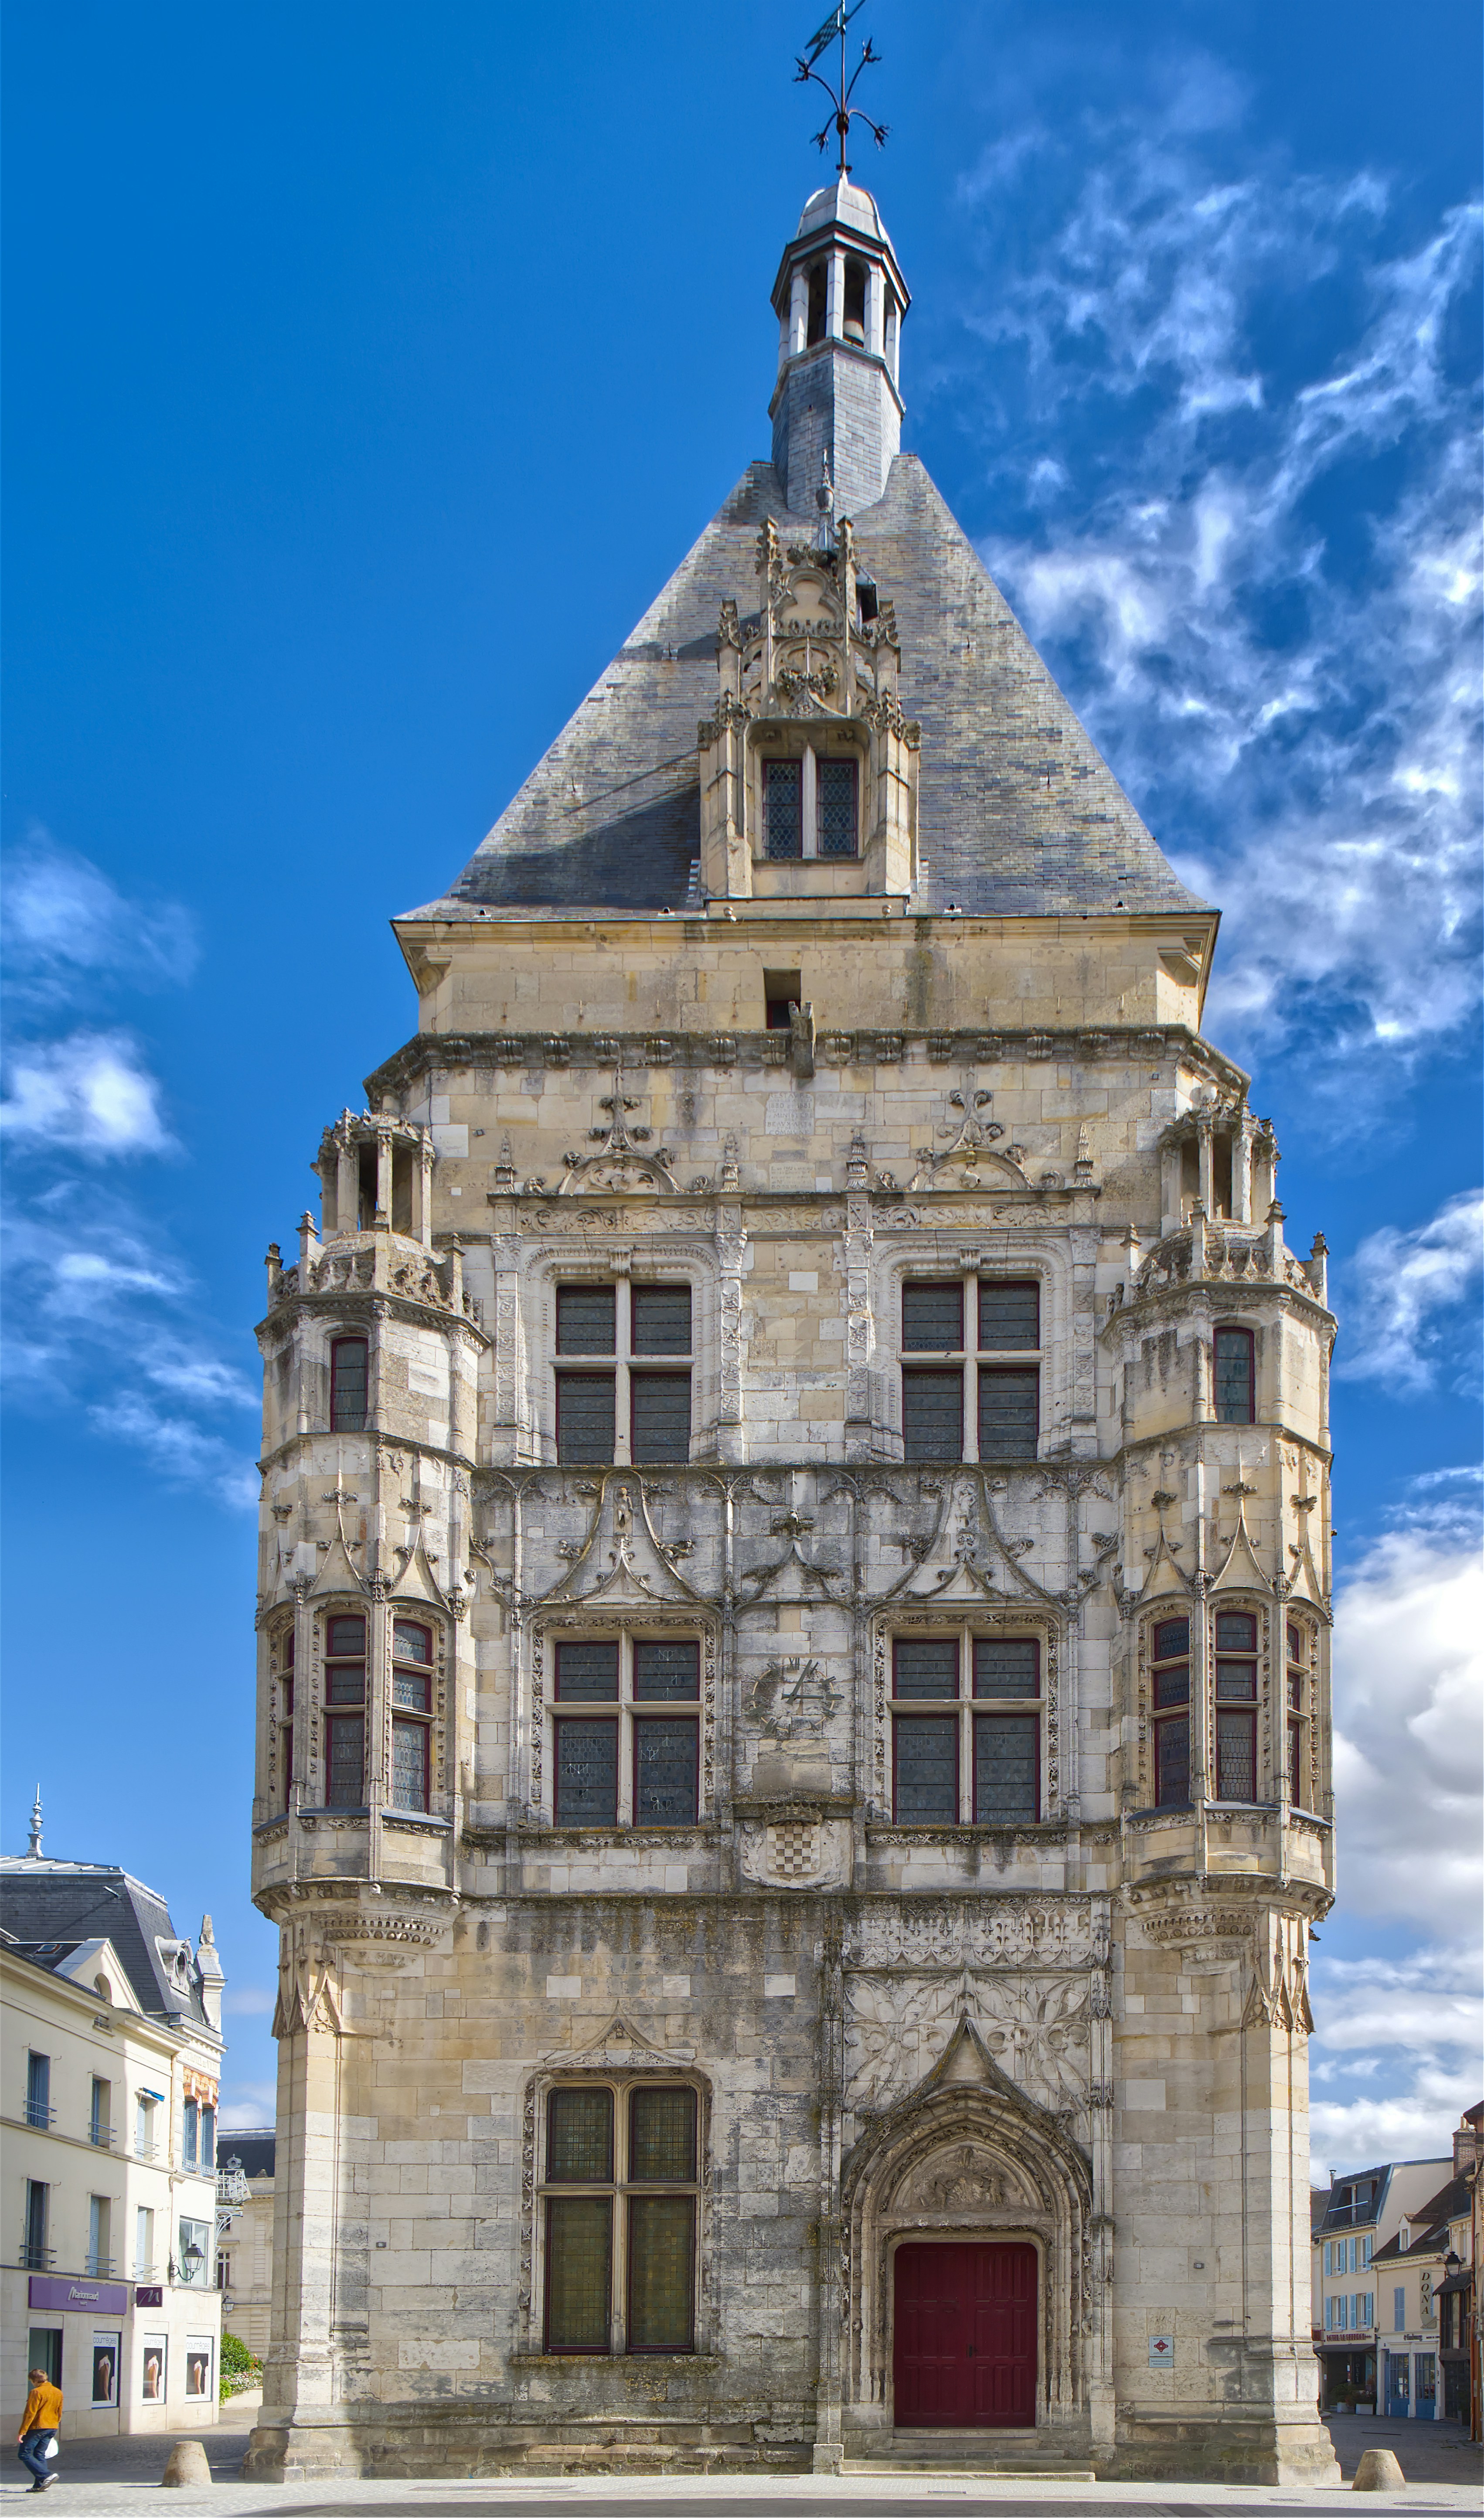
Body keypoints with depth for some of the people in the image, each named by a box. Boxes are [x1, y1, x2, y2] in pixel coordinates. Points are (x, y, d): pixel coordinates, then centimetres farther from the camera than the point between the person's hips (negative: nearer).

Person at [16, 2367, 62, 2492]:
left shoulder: (37, 2392, -12)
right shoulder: (58, 2393, 11)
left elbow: (30, 2413, -16)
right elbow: (59, 2413, 18)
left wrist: (22, 2432, -13)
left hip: (37, 2428, -8)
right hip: (52, 2428, 8)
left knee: (24, 2454, -2)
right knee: (40, 2455, 13)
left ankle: (46, 2475, -14)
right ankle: (40, 2485, 6)